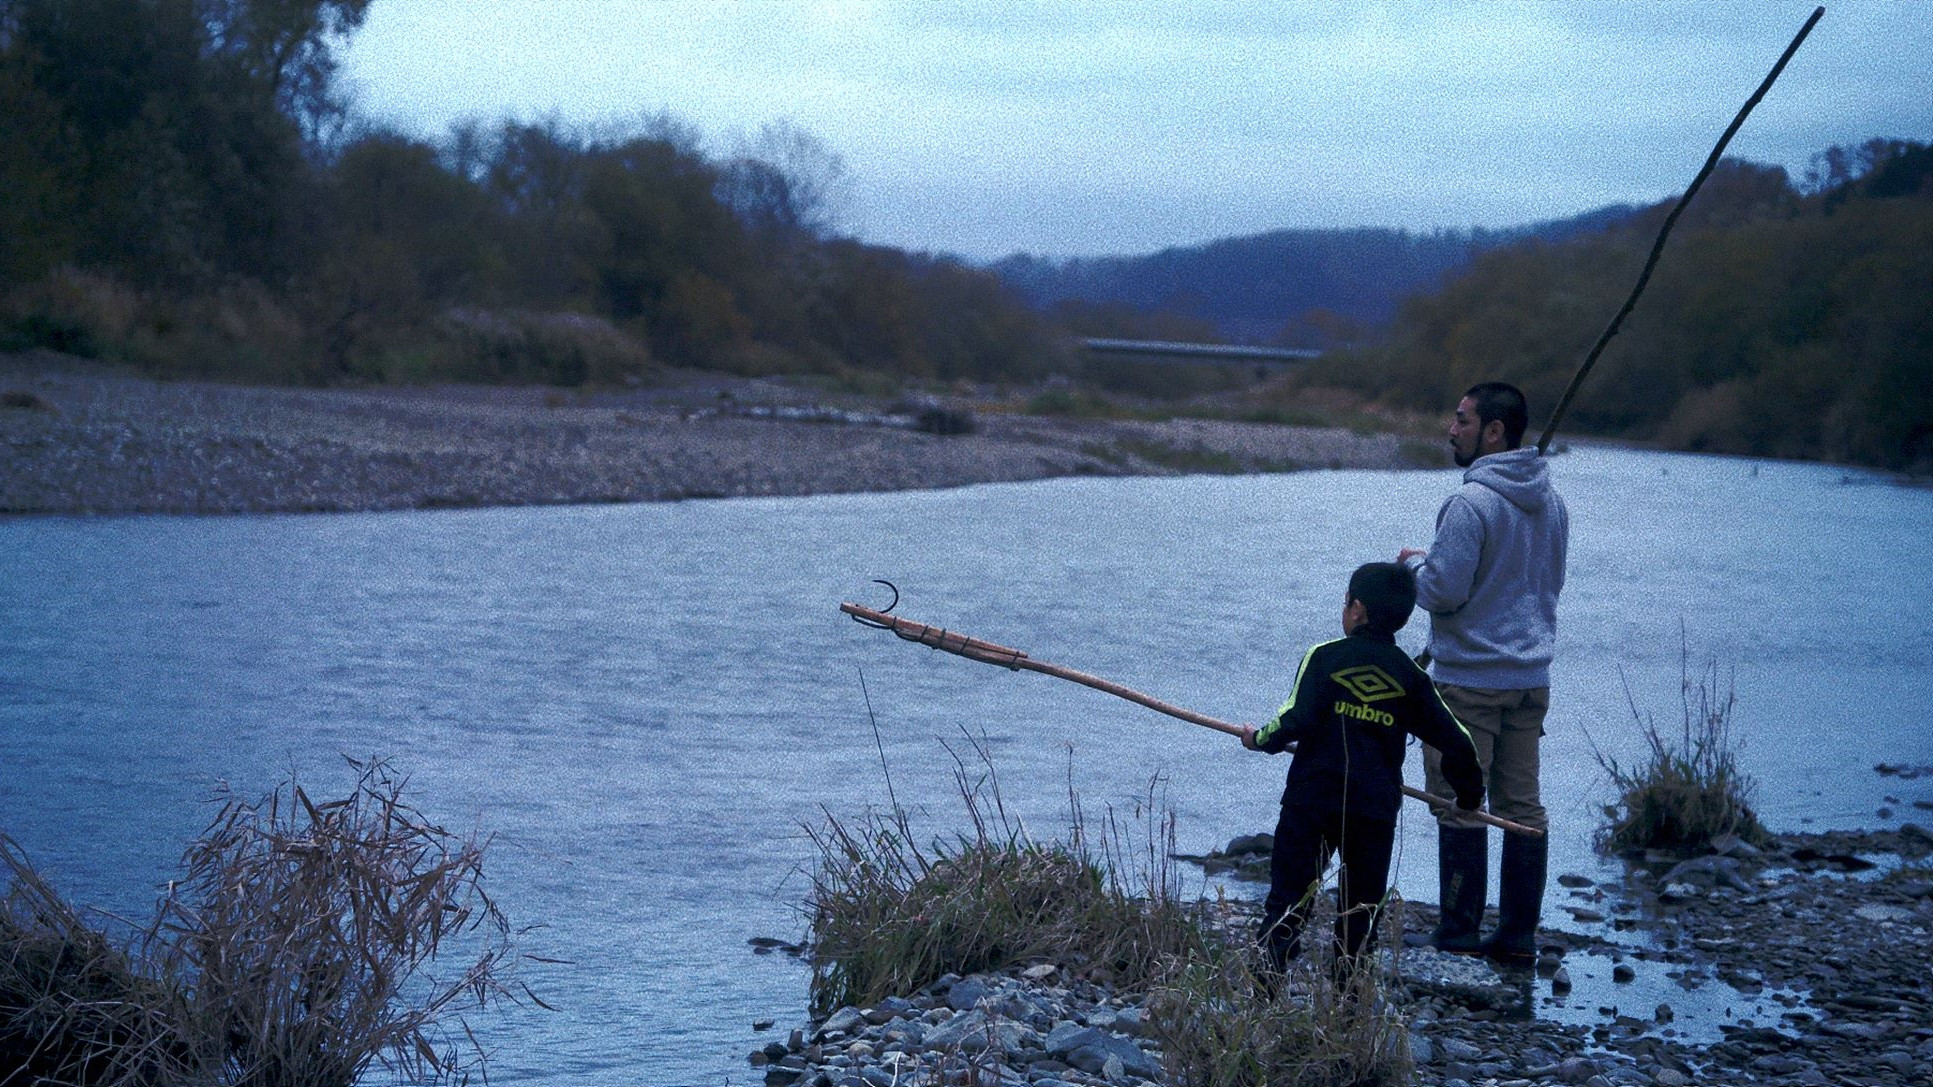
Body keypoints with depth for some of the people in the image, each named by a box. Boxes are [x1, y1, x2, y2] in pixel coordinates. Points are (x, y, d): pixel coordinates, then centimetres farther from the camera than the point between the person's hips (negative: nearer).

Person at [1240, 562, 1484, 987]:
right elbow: (1455, 741, 8)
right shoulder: (1410, 675, 6)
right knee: (1361, 905, 12)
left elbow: (1296, 721, -14)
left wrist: (1260, 739, 6)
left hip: (1312, 798, -2)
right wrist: (1469, 792, 24)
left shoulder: (1324, 657, -3)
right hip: (1376, 808, 2)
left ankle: (1267, 980, -8)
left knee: (1288, 894, 3)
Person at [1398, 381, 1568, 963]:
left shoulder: (1470, 504, -18)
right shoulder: (1551, 501, 10)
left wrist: (1413, 565, 2)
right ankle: (1518, 934, 13)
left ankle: (1459, 933, 3)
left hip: (1470, 679, -8)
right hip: (1532, 675, 8)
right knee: (1523, 807, 9)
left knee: (1460, 807, -1)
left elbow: (1443, 591, -20)